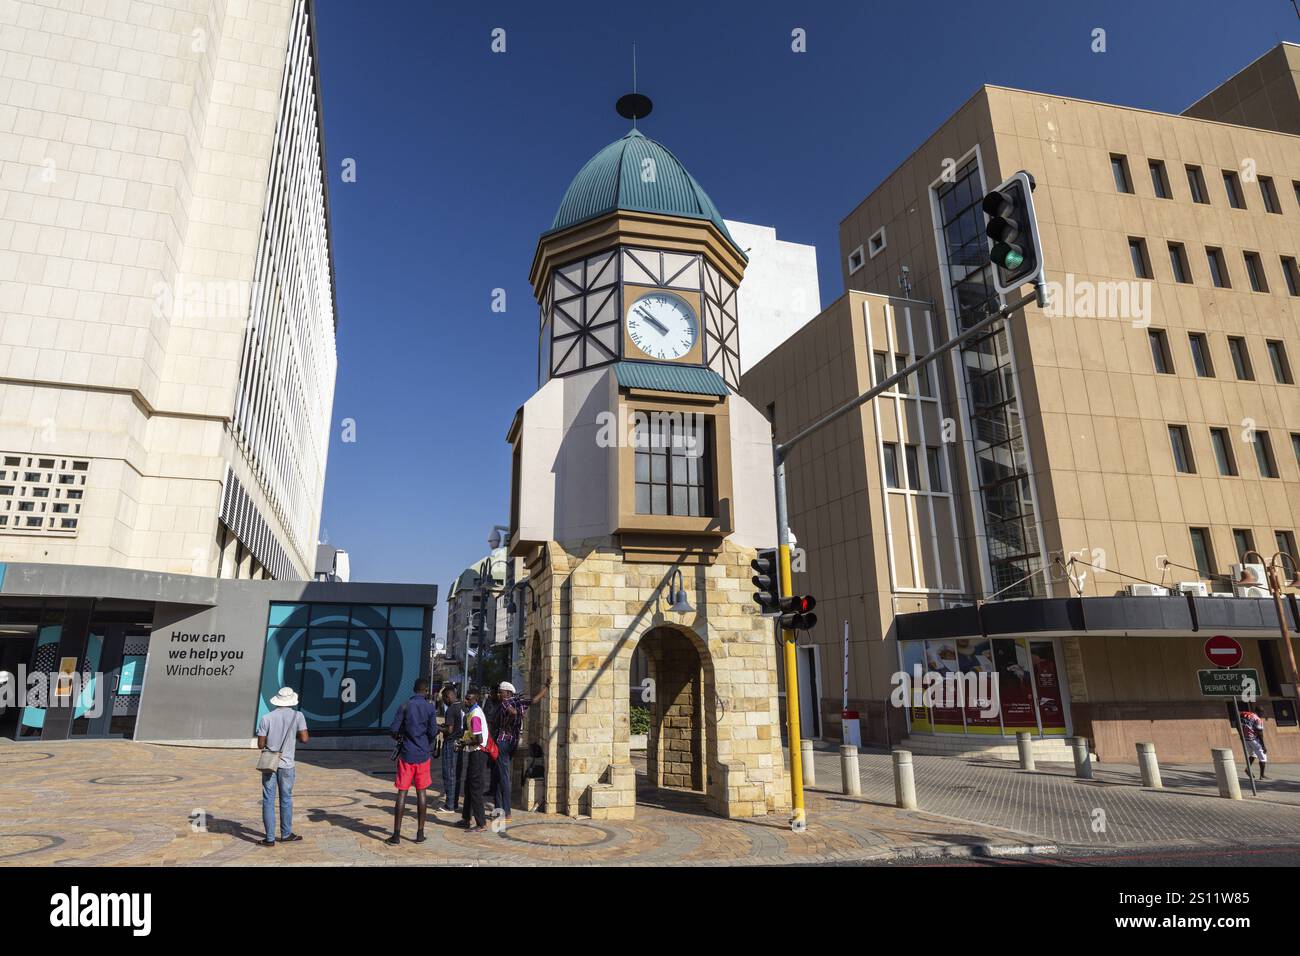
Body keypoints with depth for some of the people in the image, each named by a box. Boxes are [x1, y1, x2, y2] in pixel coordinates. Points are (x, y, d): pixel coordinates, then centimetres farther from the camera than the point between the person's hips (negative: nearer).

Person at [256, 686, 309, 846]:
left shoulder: (266, 718, -5)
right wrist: (301, 737, 11)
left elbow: (260, 745, -4)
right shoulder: (297, 716, -7)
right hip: (286, 765, 0)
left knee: (268, 800, 7)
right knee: (286, 800, 13)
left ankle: (270, 838, 9)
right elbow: (304, 738, -12)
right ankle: (286, 834, 23)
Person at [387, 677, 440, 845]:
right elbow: (433, 732, -6)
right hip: (423, 755, 0)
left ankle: (396, 835, 3)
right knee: (421, 792, 9)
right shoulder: (430, 708, -3)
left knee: (402, 793, 4)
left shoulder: (405, 707, -3)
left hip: (406, 755, 0)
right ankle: (420, 834, 13)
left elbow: (394, 730, -5)